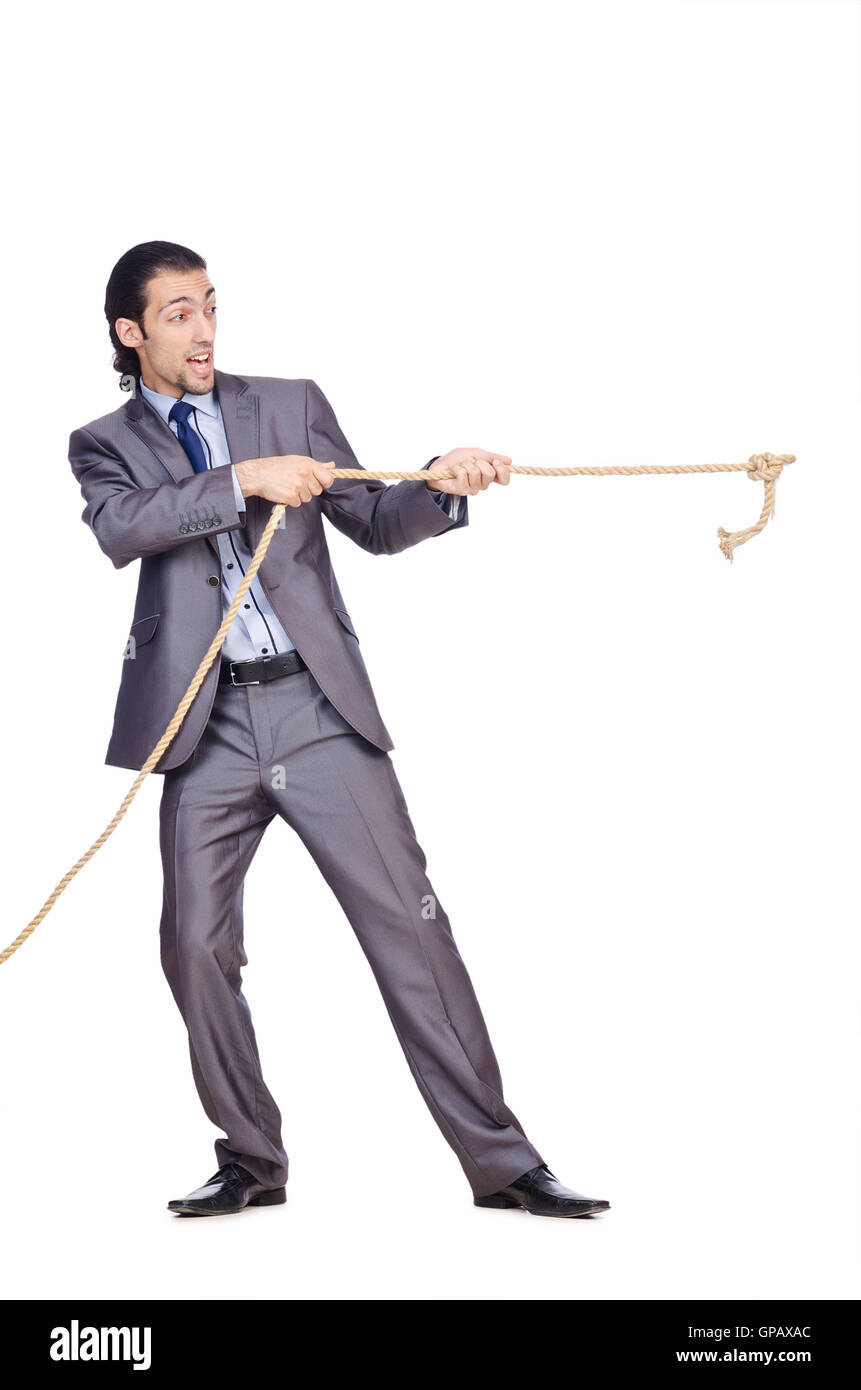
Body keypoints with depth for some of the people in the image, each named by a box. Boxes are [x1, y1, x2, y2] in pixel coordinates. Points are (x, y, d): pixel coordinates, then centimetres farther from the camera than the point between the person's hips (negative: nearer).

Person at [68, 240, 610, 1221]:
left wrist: (438, 486, -8)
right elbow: (119, 526, -12)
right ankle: (251, 1162, 19)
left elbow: (371, 524, 12)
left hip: (318, 708, 0)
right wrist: (244, 479, -19)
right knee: (197, 946, 1)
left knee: (409, 924, -5)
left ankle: (500, 1159, -1)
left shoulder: (291, 403, 14)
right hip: (205, 726, 0)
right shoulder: (105, 444, 11)